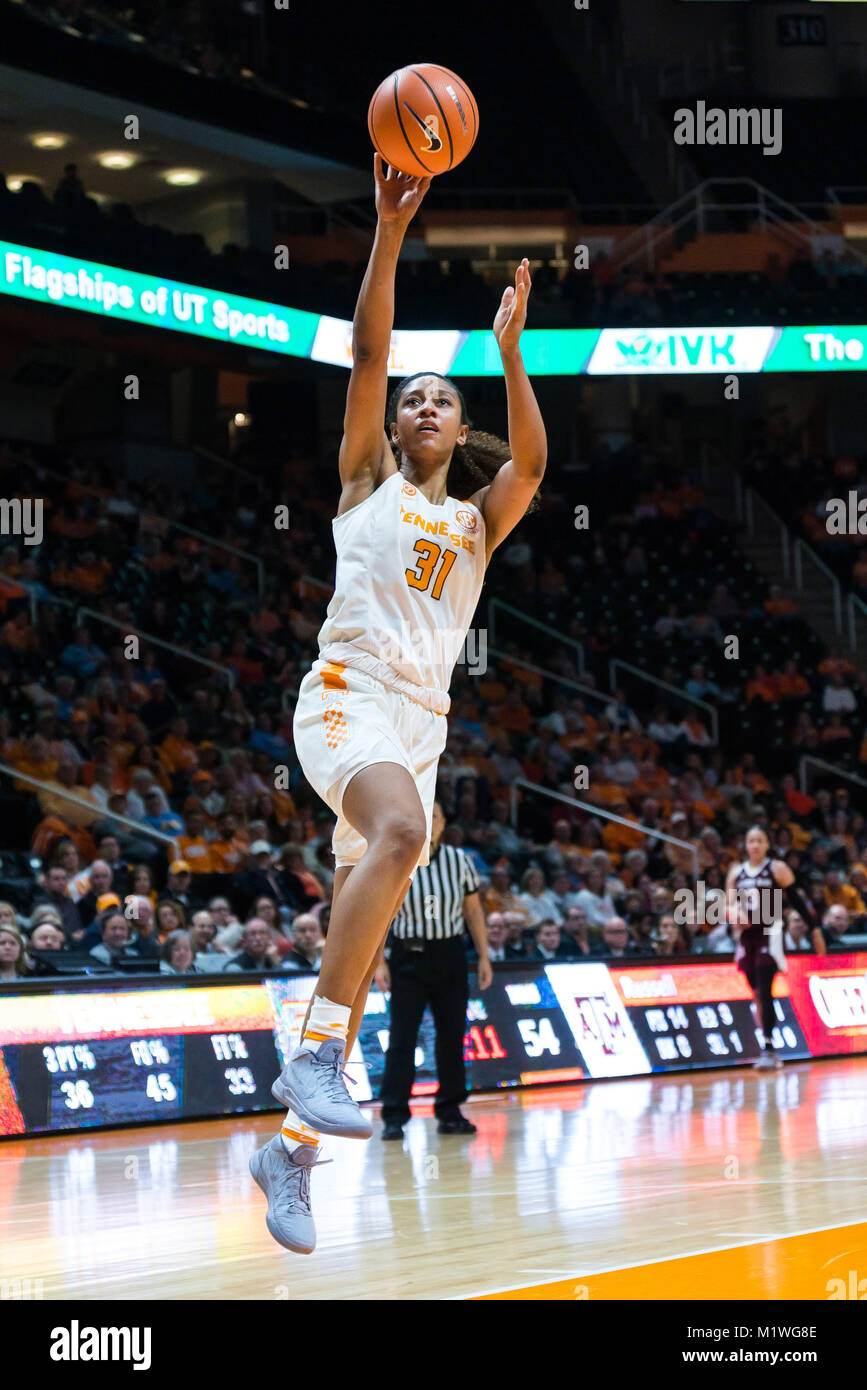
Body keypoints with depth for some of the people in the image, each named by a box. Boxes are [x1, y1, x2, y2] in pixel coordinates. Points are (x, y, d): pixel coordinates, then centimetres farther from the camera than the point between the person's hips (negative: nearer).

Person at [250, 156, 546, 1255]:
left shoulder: (477, 521, 20)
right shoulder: (369, 480, 14)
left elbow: (530, 464, -2)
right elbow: (369, 353, 1)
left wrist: (508, 348, -12)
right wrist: (391, 230, -9)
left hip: (422, 724, 5)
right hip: (349, 695, -5)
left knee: (360, 939, 2)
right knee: (400, 833, -35)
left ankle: (292, 1145, 8)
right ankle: (313, 1054, -40)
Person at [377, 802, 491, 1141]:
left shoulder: (460, 860, 2)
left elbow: (473, 910, 8)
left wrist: (483, 956, 5)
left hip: (449, 954, 3)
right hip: (408, 956, -3)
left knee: (452, 1035, 5)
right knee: (401, 1037, -7)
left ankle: (449, 1113, 15)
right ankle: (394, 1116, -6)